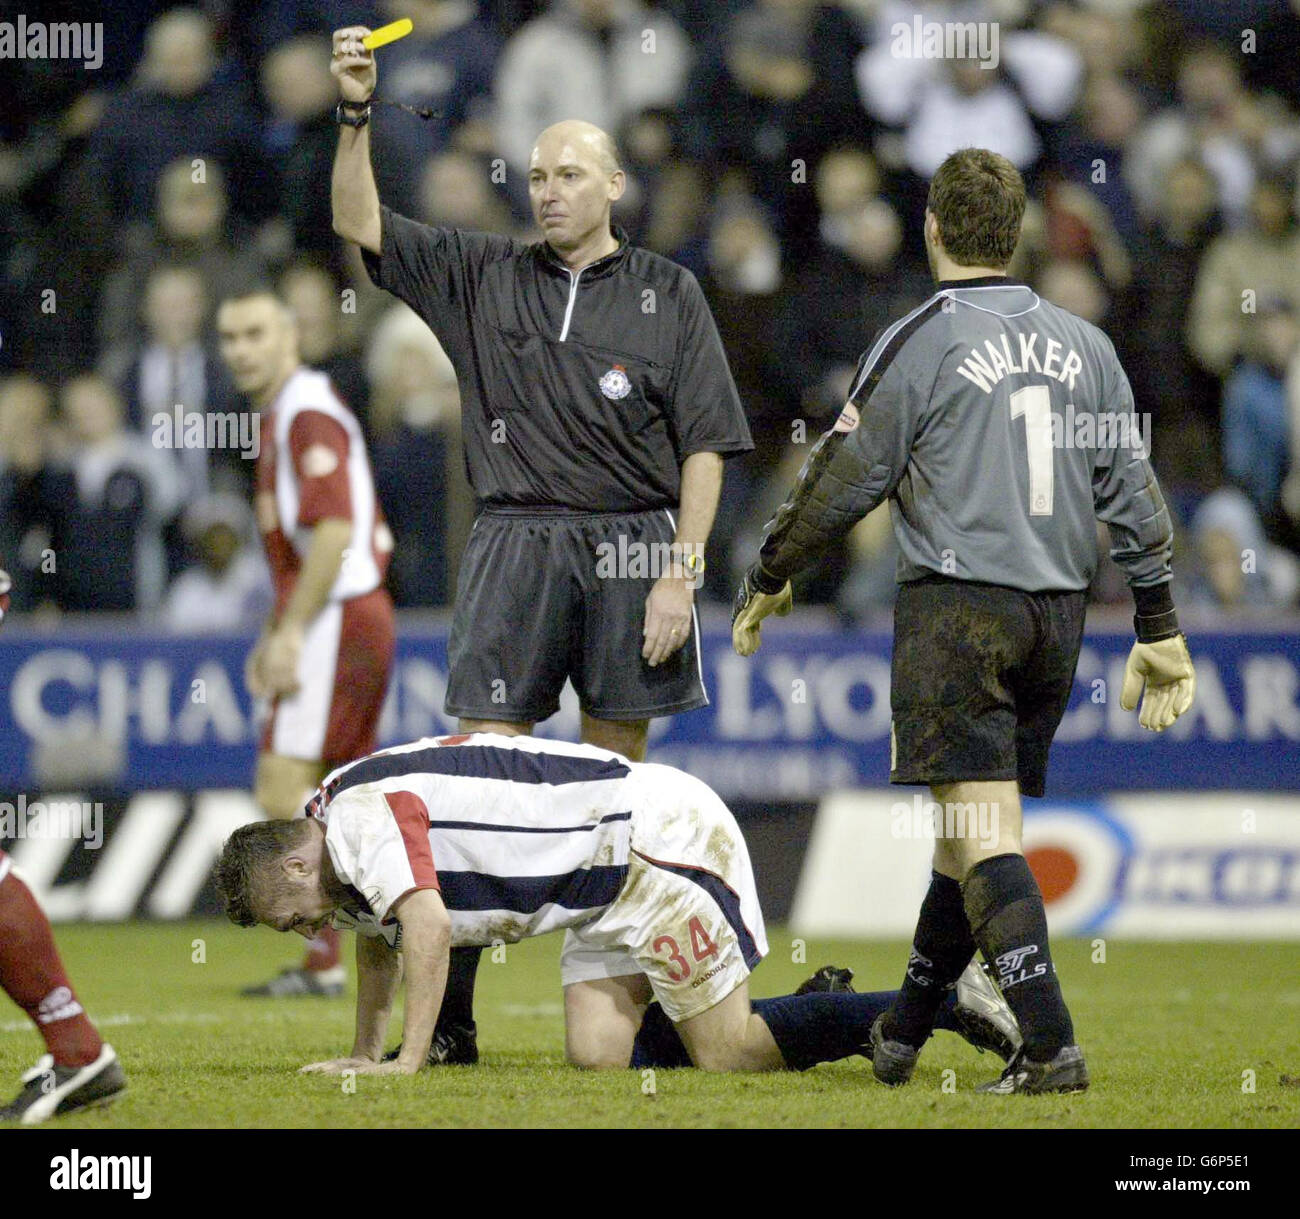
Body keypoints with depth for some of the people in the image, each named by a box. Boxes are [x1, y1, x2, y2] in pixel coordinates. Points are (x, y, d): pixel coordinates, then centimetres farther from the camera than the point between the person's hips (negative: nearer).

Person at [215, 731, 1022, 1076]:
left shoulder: (360, 817, -19)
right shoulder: (347, 855, 12)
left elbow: (427, 926, -31)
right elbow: (379, 937, 30)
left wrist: (407, 1062, -30)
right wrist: (365, 1053, 28)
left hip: (663, 835, -10)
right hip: (613, 882, 10)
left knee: (724, 1056, -9)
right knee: (599, 1053, -1)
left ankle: (943, 1004, 1)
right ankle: (819, 1005, 11)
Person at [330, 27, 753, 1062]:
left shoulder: (666, 295, 7)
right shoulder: (482, 277, 12)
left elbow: (704, 447, 4)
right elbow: (361, 225, 5)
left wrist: (681, 571, -5)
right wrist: (357, 115, -8)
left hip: (633, 545, -1)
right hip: (515, 543, 1)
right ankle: (450, 1010, -7)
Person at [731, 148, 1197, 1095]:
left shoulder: (919, 344, -6)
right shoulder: (1083, 345, 10)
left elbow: (845, 480, -3)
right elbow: (1133, 489, 11)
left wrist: (769, 580, 11)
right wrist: (1160, 628, 16)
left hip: (956, 608, -6)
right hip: (1057, 611, 6)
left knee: (982, 830, -9)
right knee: (972, 827, 15)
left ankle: (1052, 1046, -21)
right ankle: (901, 1035, 27)